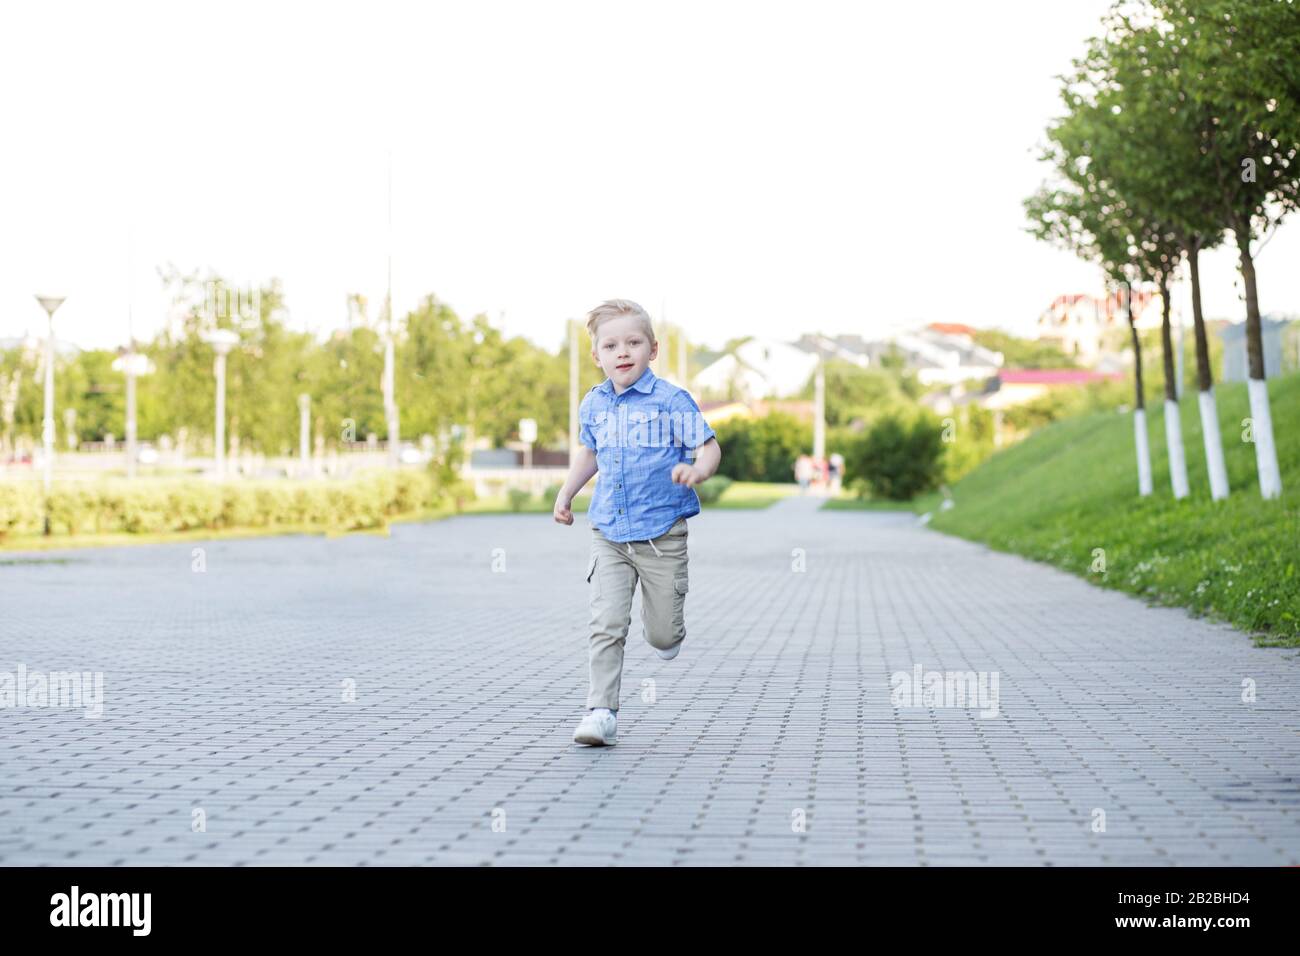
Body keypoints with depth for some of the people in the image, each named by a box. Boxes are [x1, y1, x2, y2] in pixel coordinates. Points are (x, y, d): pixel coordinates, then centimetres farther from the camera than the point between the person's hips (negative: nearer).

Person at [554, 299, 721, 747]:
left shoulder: (671, 400, -9)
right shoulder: (593, 404, 6)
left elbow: (709, 447, -10)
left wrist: (697, 471, -31)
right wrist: (565, 495, 21)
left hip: (661, 535, -3)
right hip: (609, 536, 3)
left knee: (662, 635, 7)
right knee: (606, 625, -10)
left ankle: (667, 628, 44)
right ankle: (601, 711, -4)